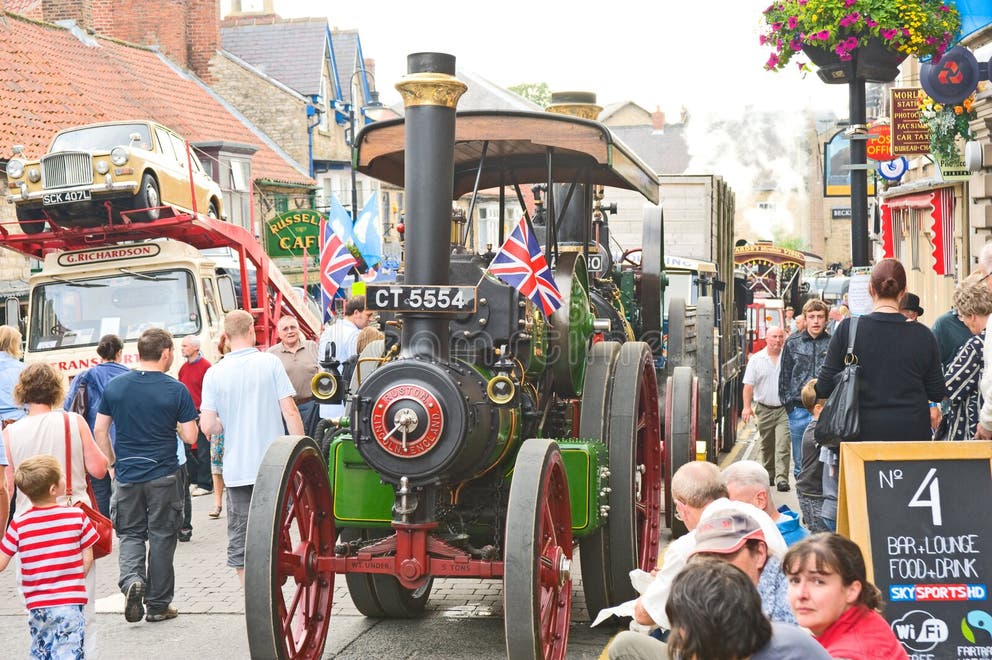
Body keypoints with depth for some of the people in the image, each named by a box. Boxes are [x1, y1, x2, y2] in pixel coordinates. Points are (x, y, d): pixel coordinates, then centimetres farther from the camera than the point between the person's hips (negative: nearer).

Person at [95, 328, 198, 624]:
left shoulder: (114, 386, 1)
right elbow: (190, 436, -9)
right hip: (164, 477, -2)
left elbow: (100, 430, 4)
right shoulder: (176, 390, -9)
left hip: (126, 474, 2)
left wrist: (110, 464, 15)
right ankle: (158, 605, 13)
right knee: (162, 537, 8)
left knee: (130, 533, 15)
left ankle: (131, 579, -11)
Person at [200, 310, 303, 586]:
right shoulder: (270, 362, -5)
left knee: (239, 542, 8)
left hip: (236, 470, 1)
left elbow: (208, 426, -4)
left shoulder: (214, 373, -1)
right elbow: (290, 413, -8)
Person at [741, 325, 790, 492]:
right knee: (766, 446, 15)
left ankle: (782, 478, -13)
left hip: (784, 409, -2)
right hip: (764, 408, 2)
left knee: (783, 446, -11)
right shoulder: (756, 359, 3)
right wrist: (747, 406, -7)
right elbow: (749, 385, 2)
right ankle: (768, 474, 30)